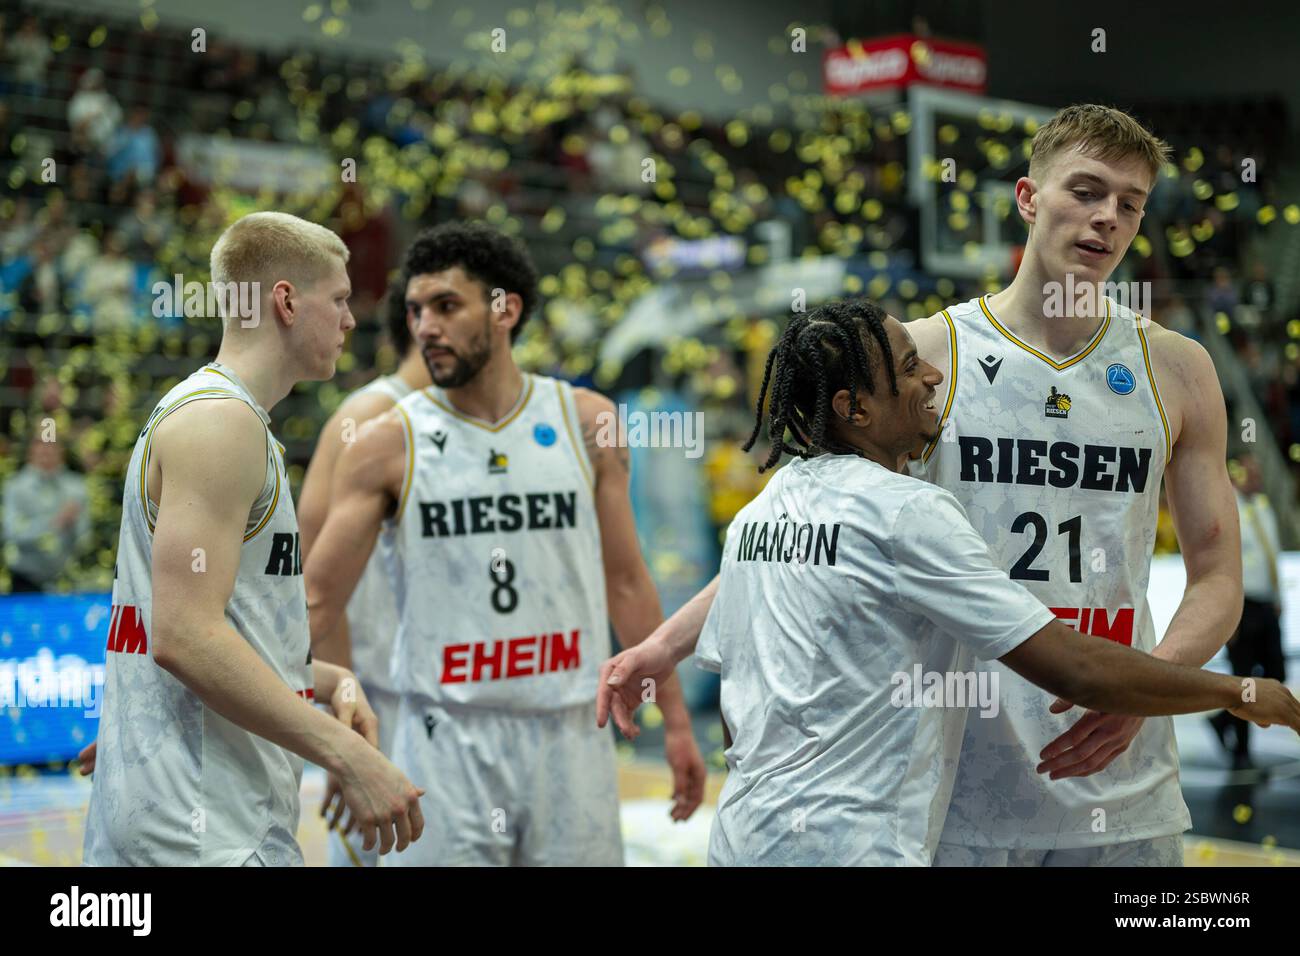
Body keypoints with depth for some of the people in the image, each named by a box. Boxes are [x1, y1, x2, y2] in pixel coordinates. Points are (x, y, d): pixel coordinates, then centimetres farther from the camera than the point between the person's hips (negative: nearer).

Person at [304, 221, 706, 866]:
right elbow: (316, 599, -3)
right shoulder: (387, 445, -2)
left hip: (569, 737, 2)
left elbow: (626, 583, 10)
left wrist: (675, 720, 11)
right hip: (447, 739, -2)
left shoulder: (588, 424, 4)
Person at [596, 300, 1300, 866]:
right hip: (843, 848, -9)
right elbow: (1072, 668, -15)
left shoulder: (757, 510, 11)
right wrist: (1238, 691, -5)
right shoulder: (906, 511, -13)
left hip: (741, 833, 9)